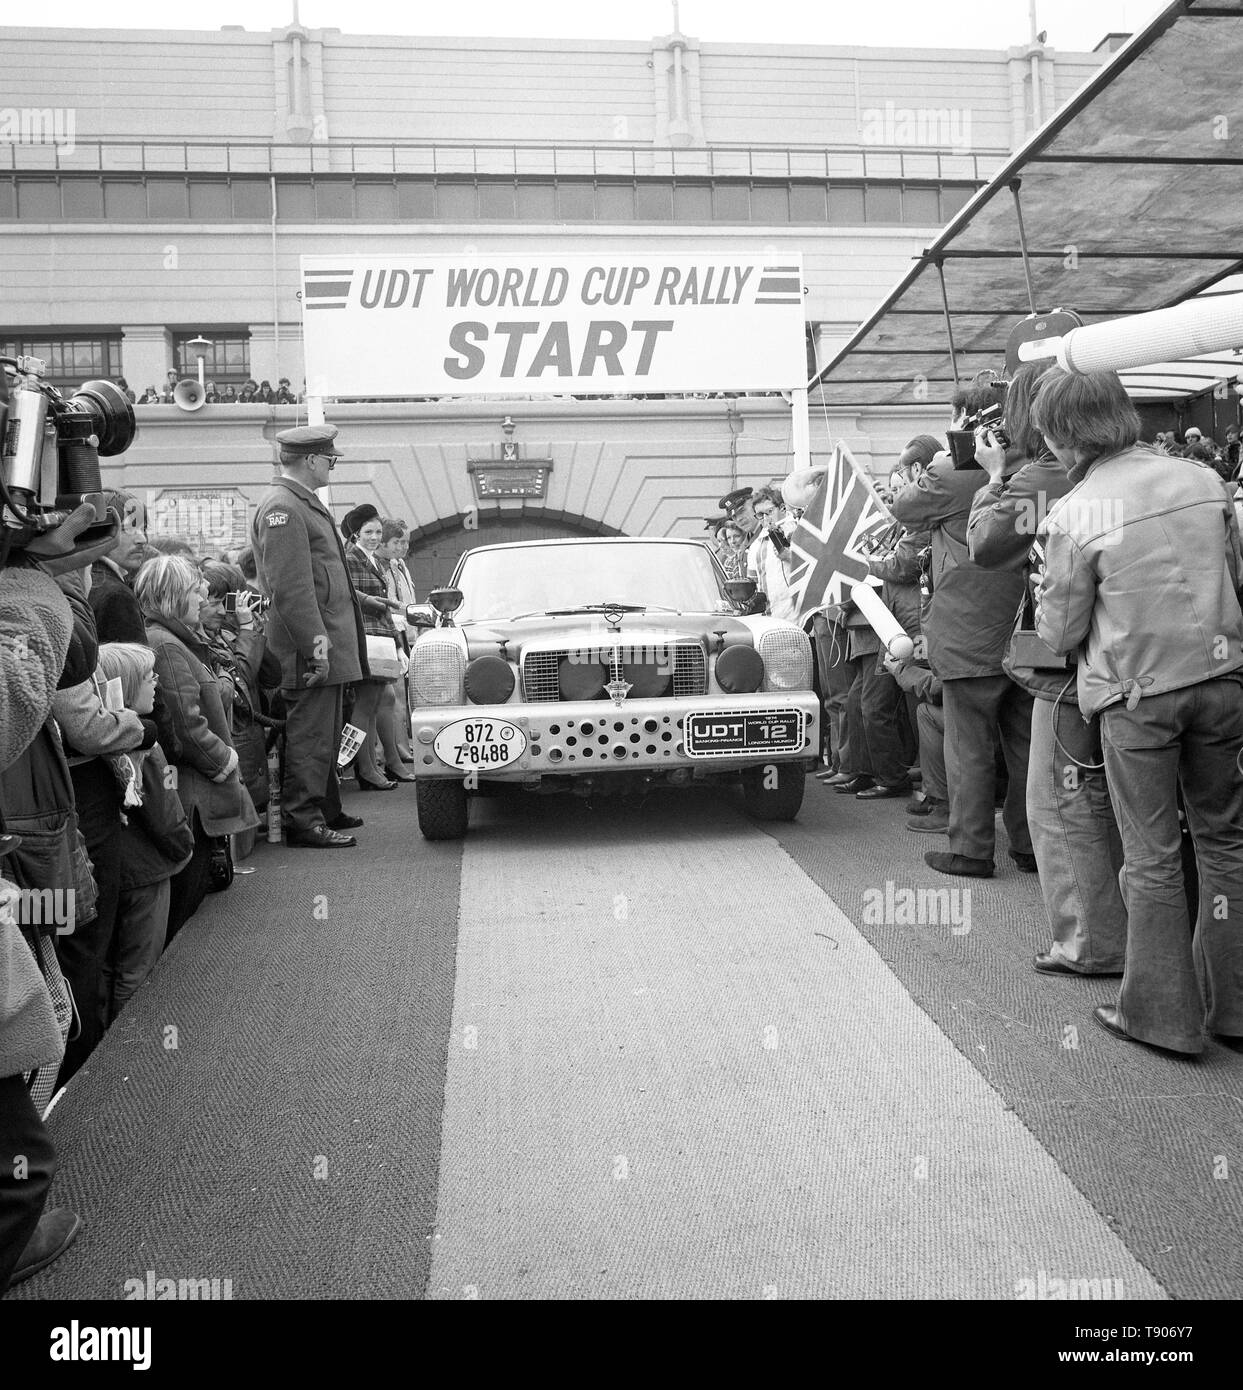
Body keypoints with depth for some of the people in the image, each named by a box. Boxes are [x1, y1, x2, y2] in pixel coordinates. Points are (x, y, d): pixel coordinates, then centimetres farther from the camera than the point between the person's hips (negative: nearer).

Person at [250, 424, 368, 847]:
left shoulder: (304, 503, 18)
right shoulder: (282, 508, -15)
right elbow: (290, 586, -21)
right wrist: (315, 642, -23)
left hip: (330, 642, 10)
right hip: (311, 650, -10)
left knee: (326, 735, 17)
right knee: (310, 736, -5)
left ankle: (326, 810, 28)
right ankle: (303, 821, 3)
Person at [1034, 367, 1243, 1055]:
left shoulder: (1075, 515, -13)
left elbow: (1061, 633, -7)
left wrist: (1046, 593, 12)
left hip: (1137, 694, -4)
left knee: (1152, 857, 6)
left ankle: (1163, 1015, 17)